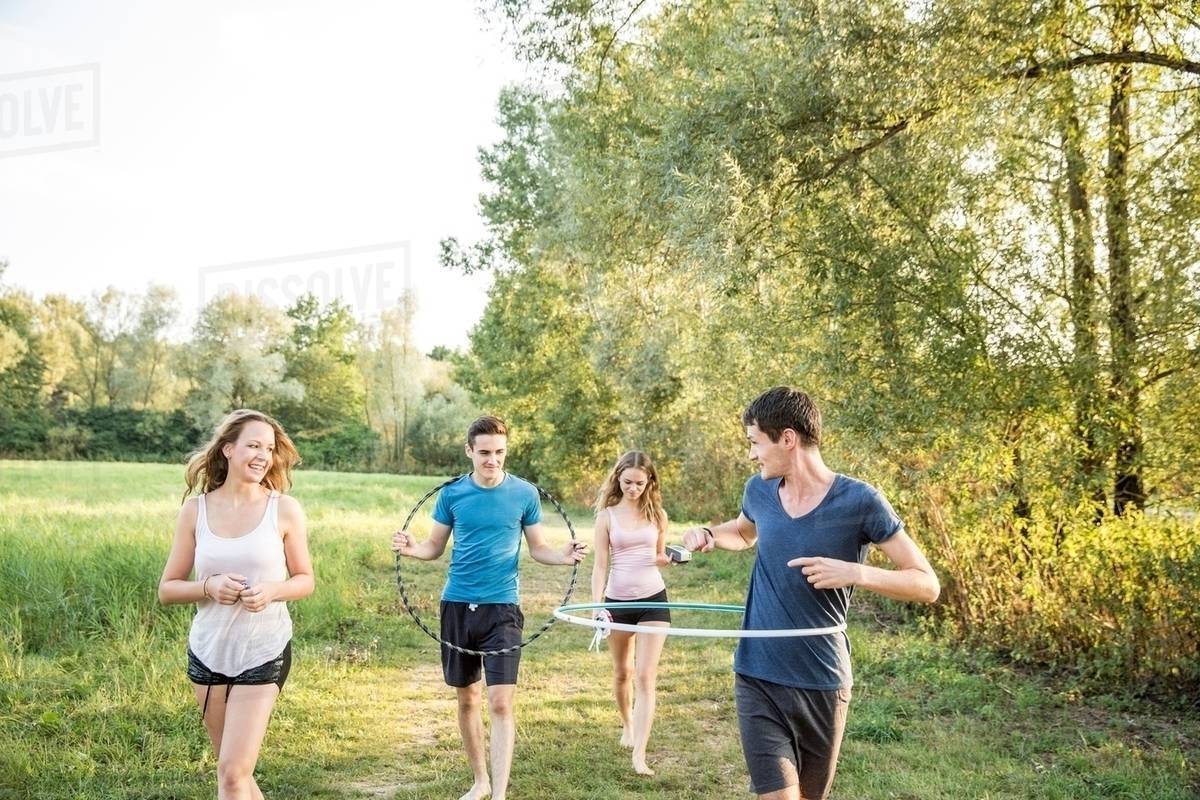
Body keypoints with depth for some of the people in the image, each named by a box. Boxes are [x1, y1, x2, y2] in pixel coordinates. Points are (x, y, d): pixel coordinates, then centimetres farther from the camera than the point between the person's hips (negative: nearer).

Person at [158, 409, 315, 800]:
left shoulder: (284, 509, -7)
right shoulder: (195, 510, -2)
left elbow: (305, 580, 2)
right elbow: (167, 589, 3)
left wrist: (272, 590, -19)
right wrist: (209, 586, -17)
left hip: (264, 653, -3)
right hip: (208, 652, 3)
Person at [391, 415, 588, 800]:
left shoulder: (524, 493, -2)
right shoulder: (452, 493, 1)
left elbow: (538, 547, 4)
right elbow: (435, 547, 6)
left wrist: (564, 556, -17)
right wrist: (412, 548, -16)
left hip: (501, 608, -2)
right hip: (457, 605, 2)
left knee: (501, 702, -10)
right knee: (468, 698, 13)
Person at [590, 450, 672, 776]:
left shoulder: (656, 514, 2)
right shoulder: (607, 515, -2)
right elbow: (600, 565, -4)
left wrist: (674, 557, -9)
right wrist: (596, 605, -14)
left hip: (653, 599, 0)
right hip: (618, 600, 0)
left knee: (646, 676, -7)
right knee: (623, 672, 17)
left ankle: (639, 753, -8)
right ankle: (628, 725, 43)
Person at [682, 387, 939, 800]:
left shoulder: (859, 501, -13)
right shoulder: (760, 490, 1)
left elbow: (926, 584, -11)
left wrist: (855, 572, -27)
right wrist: (709, 535, 2)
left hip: (822, 683, -2)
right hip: (757, 678, 2)